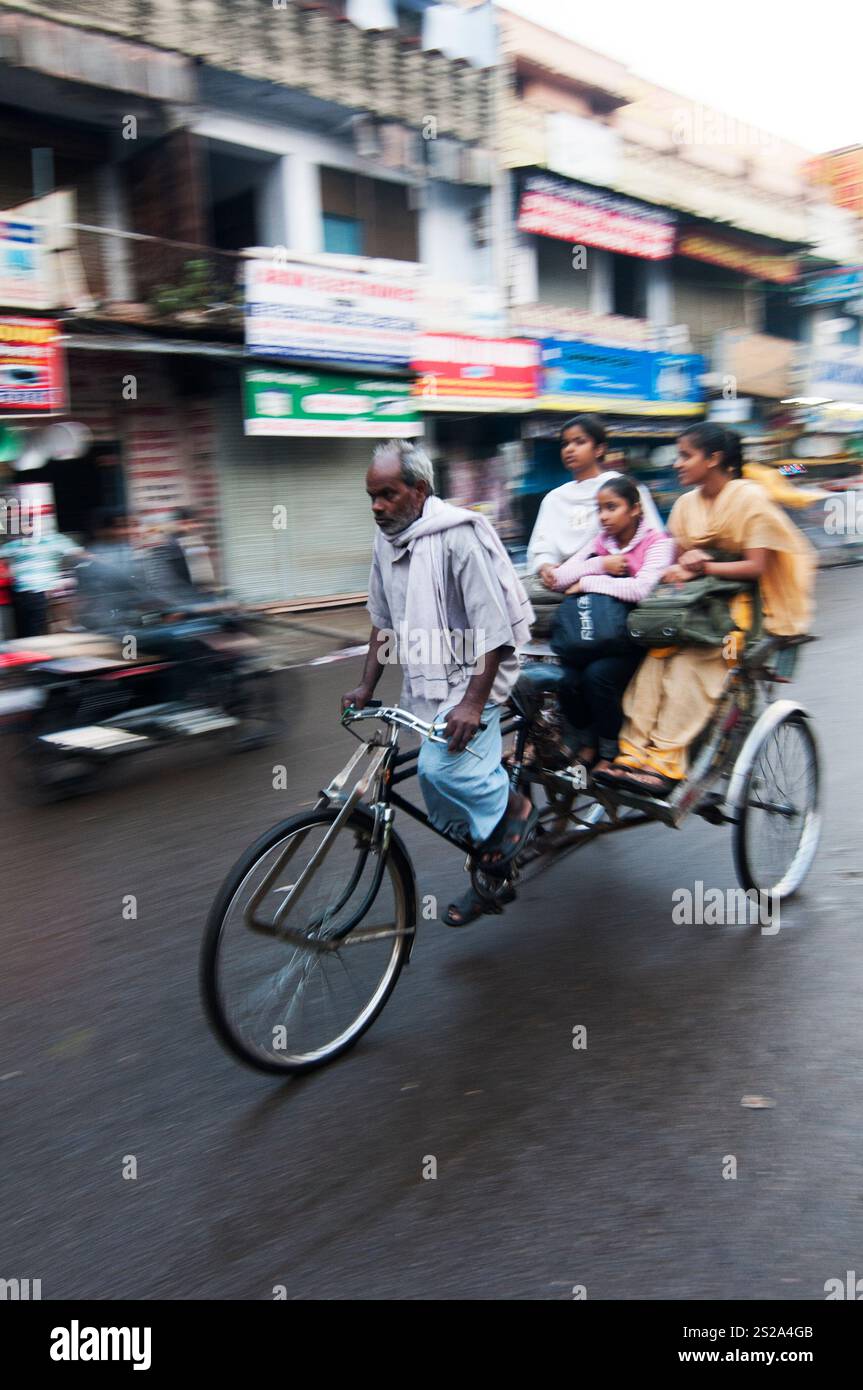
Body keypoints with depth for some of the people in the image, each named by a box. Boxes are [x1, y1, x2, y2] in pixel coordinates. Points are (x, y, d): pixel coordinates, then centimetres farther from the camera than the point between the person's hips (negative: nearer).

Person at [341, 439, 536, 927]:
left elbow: (493, 630, -21)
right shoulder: (387, 542, 7)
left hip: (474, 673, -7)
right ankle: (493, 872, 29)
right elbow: (384, 622, 18)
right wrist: (366, 688, 13)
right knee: (447, 798, 10)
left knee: (441, 766, -26)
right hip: (429, 682, 8)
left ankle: (513, 806, 2)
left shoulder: (459, 536, -18)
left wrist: (473, 703, -27)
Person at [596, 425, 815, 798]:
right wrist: (684, 566, -11)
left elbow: (756, 566, -12)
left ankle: (665, 761, -31)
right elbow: (681, 561, 12)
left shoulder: (750, 497, -7)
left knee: (689, 662, -30)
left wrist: (701, 567, -16)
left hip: (743, 603, -5)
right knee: (655, 656, -23)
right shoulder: (687, 504, 13)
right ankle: (633, 751, -29)